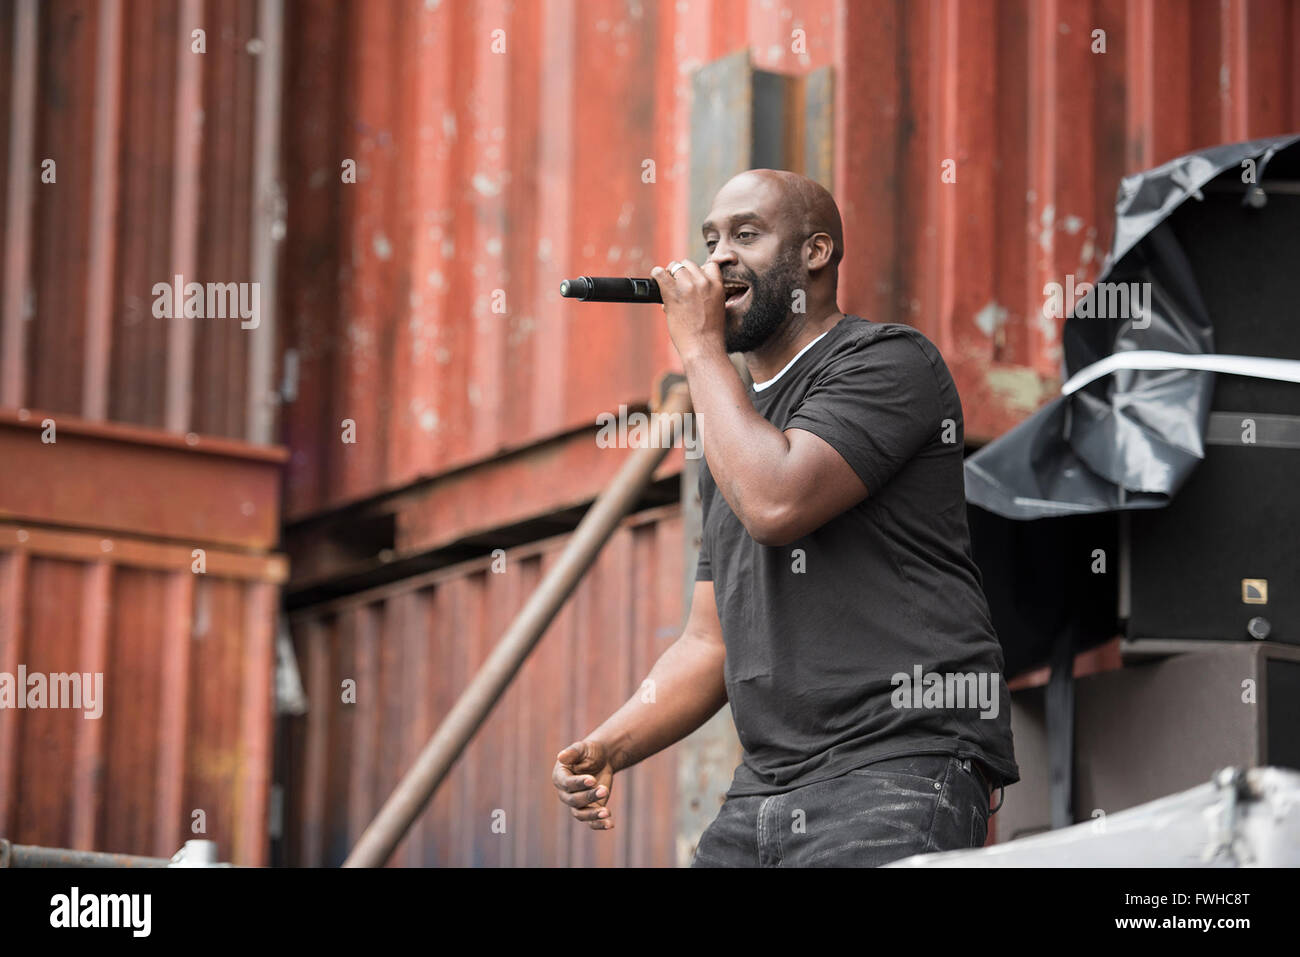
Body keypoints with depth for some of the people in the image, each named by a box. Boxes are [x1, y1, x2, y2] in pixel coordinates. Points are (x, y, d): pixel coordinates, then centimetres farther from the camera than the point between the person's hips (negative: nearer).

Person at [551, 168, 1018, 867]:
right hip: (763, 789, 8)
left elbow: (776, 502, -19)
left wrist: (700, 348, -6)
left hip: (901, 765, -8)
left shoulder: (886, 360, -2)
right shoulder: (737, 419, 23)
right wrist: (608, 748, 5)